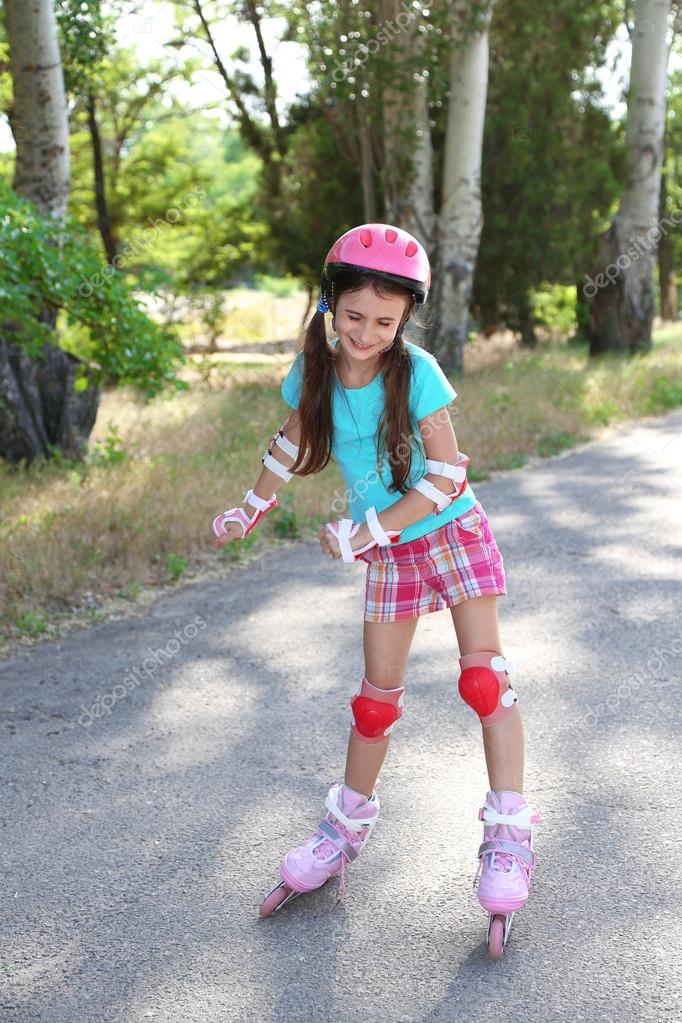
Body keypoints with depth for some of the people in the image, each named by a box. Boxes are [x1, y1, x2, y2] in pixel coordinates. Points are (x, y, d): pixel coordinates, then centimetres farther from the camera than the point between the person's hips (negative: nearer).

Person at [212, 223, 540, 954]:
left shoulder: (416, 372, -21)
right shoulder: (314, 367, -9)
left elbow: (445, 476, -21)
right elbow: (293, 441, 11)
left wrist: (366, 532, -23)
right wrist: (253, 507, 20)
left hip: (452, 532, -3)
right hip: (387, 552, 3)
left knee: (483, 675, -12)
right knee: (377, 695, 8)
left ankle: (509, 836, -3)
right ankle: (349, 825, 26)